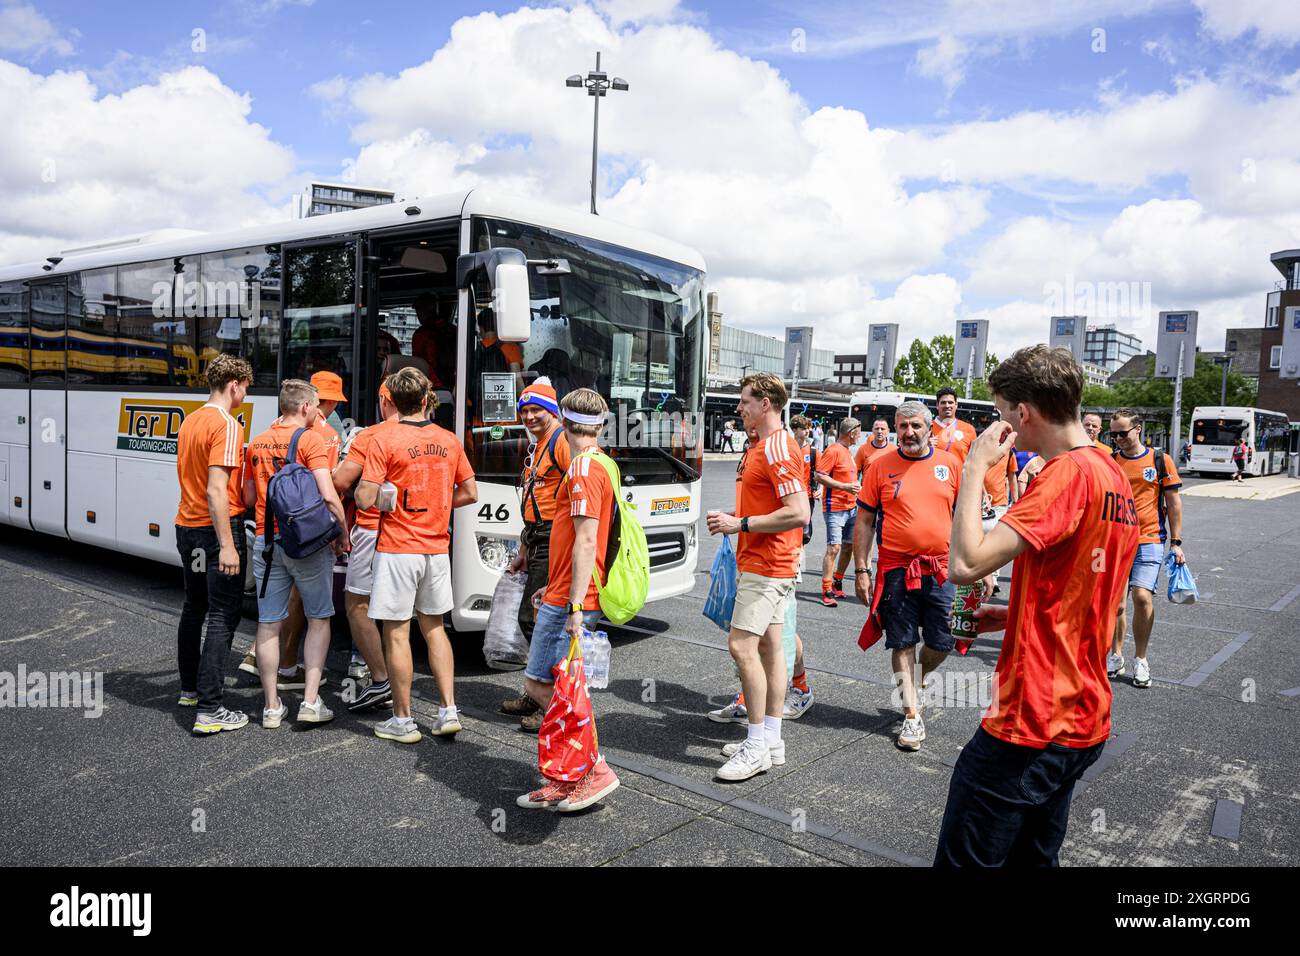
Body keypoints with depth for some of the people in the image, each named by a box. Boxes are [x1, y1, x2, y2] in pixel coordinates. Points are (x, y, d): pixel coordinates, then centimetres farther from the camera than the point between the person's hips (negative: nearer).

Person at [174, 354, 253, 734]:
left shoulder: (189, 422, 12)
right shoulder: (227, 425, -15)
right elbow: (217, 490, -22)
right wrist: (227, 545, -24)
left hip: (186, 526, 9)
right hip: (217, 528, -9)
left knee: (195, 608, 21)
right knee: (223, 616, -6)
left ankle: (190, 688, 34)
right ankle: (210, 710, -6)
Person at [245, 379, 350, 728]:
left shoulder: (257, 444, 10)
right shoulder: (311, 439, -9)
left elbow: (249, 498, 14)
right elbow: (328, 495, -18)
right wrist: (342, 533, -7)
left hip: (266, 542, 5)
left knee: (269, 624, 10)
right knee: (319, 619, 9)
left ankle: (272, 706, 16)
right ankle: (311, 701, 5)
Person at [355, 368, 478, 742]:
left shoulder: (384, 440, -10)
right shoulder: (449, 440, 5)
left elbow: (365, 499, -14)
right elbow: (470, 493, 10)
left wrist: (360, 487, 9)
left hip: (397, 549, -5)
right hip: (437, 549, 5)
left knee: (397, 633, 4)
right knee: (434, 628, 17)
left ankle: (403, 721, 12)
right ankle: (448, 711, 16)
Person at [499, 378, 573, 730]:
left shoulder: (562, 440, -11)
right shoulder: (536, 446, 20)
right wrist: (524, 551, 24)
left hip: (556, 542, -10)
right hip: (539, 542, 10)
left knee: (538, 618, -9)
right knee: (530, 617, 14)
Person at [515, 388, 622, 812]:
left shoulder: (583, 470, -15)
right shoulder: (599, 467, 16)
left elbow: (586, 543, -22)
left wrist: (574, 606, -24)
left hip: (568, 602, -10)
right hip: (569, 596, 10)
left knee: (539, 684, -5)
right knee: (552, 686, 13)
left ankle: (596, 771, 1)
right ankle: (565, 781, 19)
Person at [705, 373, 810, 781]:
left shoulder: (777, 449, -17)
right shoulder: (764, 446, 16)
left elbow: (798, 513, -24)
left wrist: (741, 524, -19)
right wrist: (732, 517, 11)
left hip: (765, 566, -11)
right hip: (767, 564, 11)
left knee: (742, 645, -10)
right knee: (769, 646, 12)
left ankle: (757, 747, -2)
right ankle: (771, 741, 19)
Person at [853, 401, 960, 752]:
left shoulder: (950, 463, 3)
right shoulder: (880, 466, -1)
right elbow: (865, 521, 1)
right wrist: (861, 569, -3)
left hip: (941, 568, 1)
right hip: (896, 569, -1)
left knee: (942, 642, 6)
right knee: (902, 644, 5)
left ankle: (915, 681, 36)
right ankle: (912, 714, 16)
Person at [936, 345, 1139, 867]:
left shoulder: (1067, 472, -19)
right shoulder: (1114, 476, 11)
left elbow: (966, 564, -27)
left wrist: (975, 467, -17)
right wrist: (1012, 615, 10)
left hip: (1030, 725, -10)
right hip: (1084, 722, 10)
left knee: (963, 857, 2)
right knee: (1033, 856, 23)